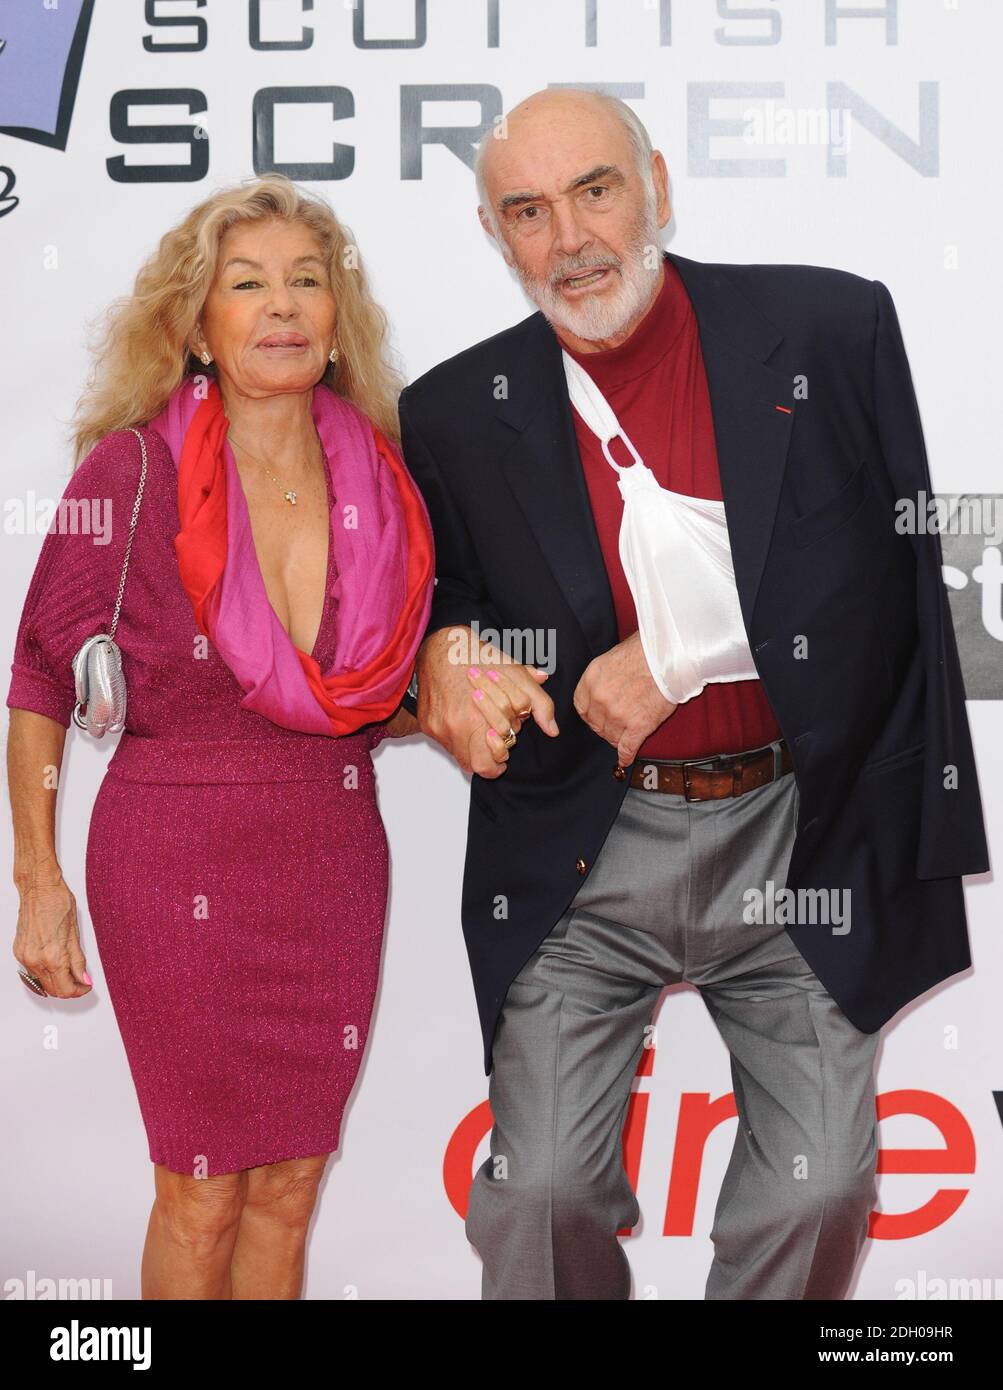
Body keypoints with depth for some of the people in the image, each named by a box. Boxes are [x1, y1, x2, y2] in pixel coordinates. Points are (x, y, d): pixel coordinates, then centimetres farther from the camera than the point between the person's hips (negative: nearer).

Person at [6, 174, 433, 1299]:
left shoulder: (377, 480, 2)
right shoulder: (132, 470, -10)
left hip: (337, 851, 4)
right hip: (182, 859, -4)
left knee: (290, 1183, 14)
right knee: (203, 1194, 6)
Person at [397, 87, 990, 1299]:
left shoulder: (832, 327, -3)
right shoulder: (459, 413, 1)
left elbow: (886, 572, -5)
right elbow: (435, 592, 14)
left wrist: (674, 658, -12)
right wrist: (441, 660, -10)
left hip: (800, 835, 0)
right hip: (584, 853, 1)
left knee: (820, 1184, 7)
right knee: (539, 1188, 1)